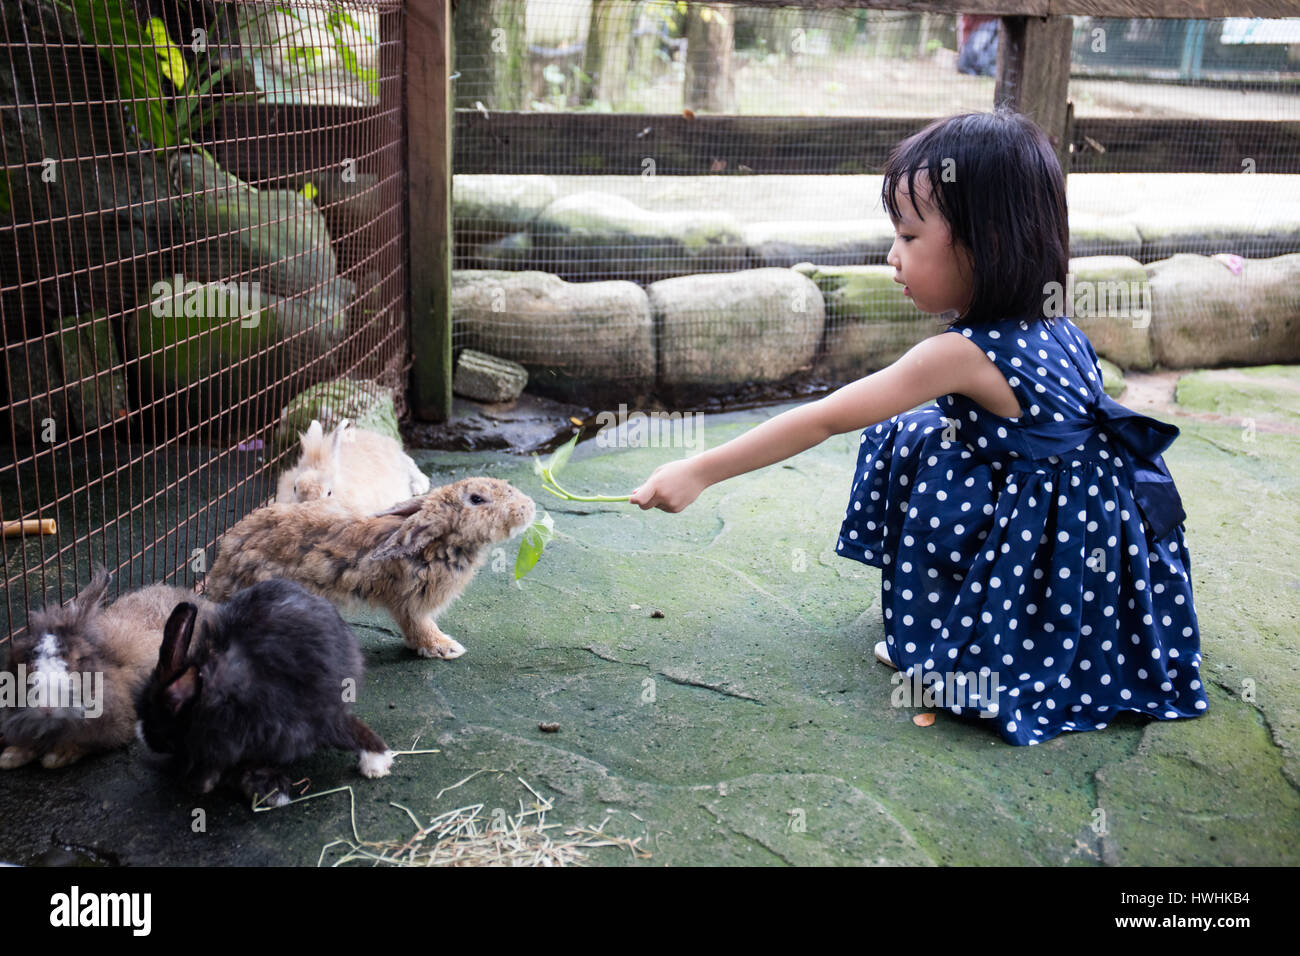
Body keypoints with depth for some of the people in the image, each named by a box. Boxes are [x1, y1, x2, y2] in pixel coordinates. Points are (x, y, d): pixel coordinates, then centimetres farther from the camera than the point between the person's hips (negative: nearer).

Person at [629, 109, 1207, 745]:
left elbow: (826, 420, -23)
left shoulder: (965, 353, -24)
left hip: (1065, 545, -9)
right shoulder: (1052, 327, 0)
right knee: (909, 441, 10)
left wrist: (699, 473, -18)